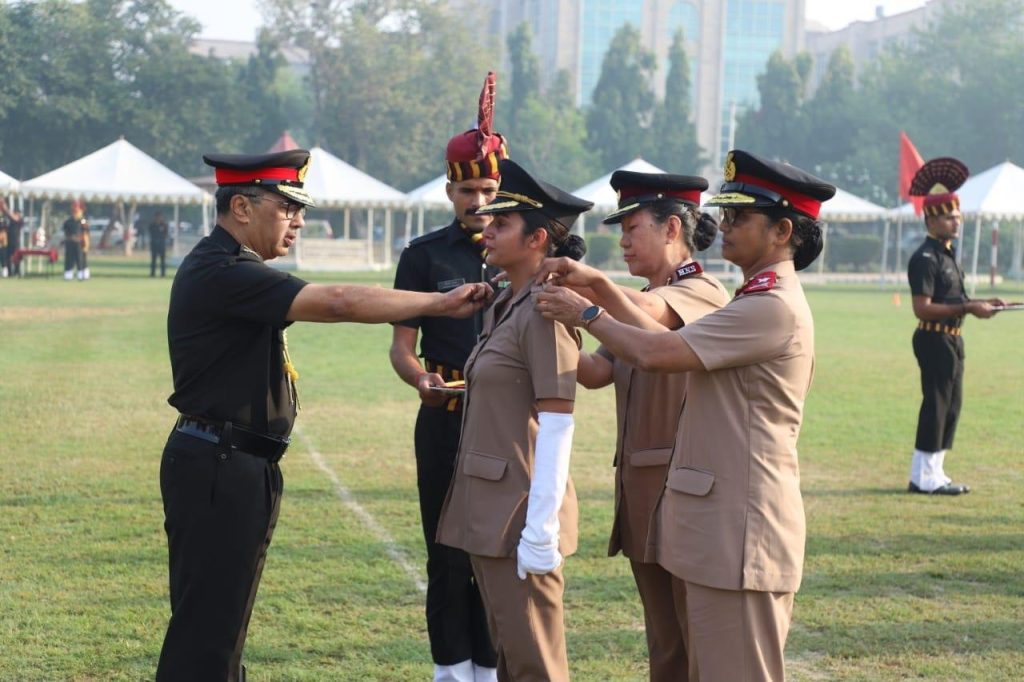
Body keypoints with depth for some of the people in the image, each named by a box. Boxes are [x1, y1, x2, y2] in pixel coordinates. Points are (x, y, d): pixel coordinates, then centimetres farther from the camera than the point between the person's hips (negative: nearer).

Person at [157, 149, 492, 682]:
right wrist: (441, 302, -19)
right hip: (219, 470, -11)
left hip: (228, 468, 11)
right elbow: (338, 303, -25)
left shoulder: (223, 268, 16)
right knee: (207, 624, -7)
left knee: (218, 620, 15)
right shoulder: (223, 273, -19)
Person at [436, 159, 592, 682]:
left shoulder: (545, 313, -15)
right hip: (488, 509, 9)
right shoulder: (503, 306, 12)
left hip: (520, 515, -9)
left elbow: (557, 426, -19)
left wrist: (541, 530, -22)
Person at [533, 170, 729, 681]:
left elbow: (648, 313, -29)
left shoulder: (704, 292, -7)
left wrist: (591, 281, -37)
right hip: (640, 480, 8)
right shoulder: (639, 302, 17)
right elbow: (595, 372, 4)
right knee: (664, 641, 14)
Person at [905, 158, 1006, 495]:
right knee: (936, 405, -5)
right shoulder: (925, 258, -15)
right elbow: (923, 308, -22)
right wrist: (968, 308, -24)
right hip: (935, 339, -10)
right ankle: (926, 477, 1)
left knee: (951, 407, 13)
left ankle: (927, 475, 20)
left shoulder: (948, 254, 16)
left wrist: (980, 304, 8)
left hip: (952, 339, 10)